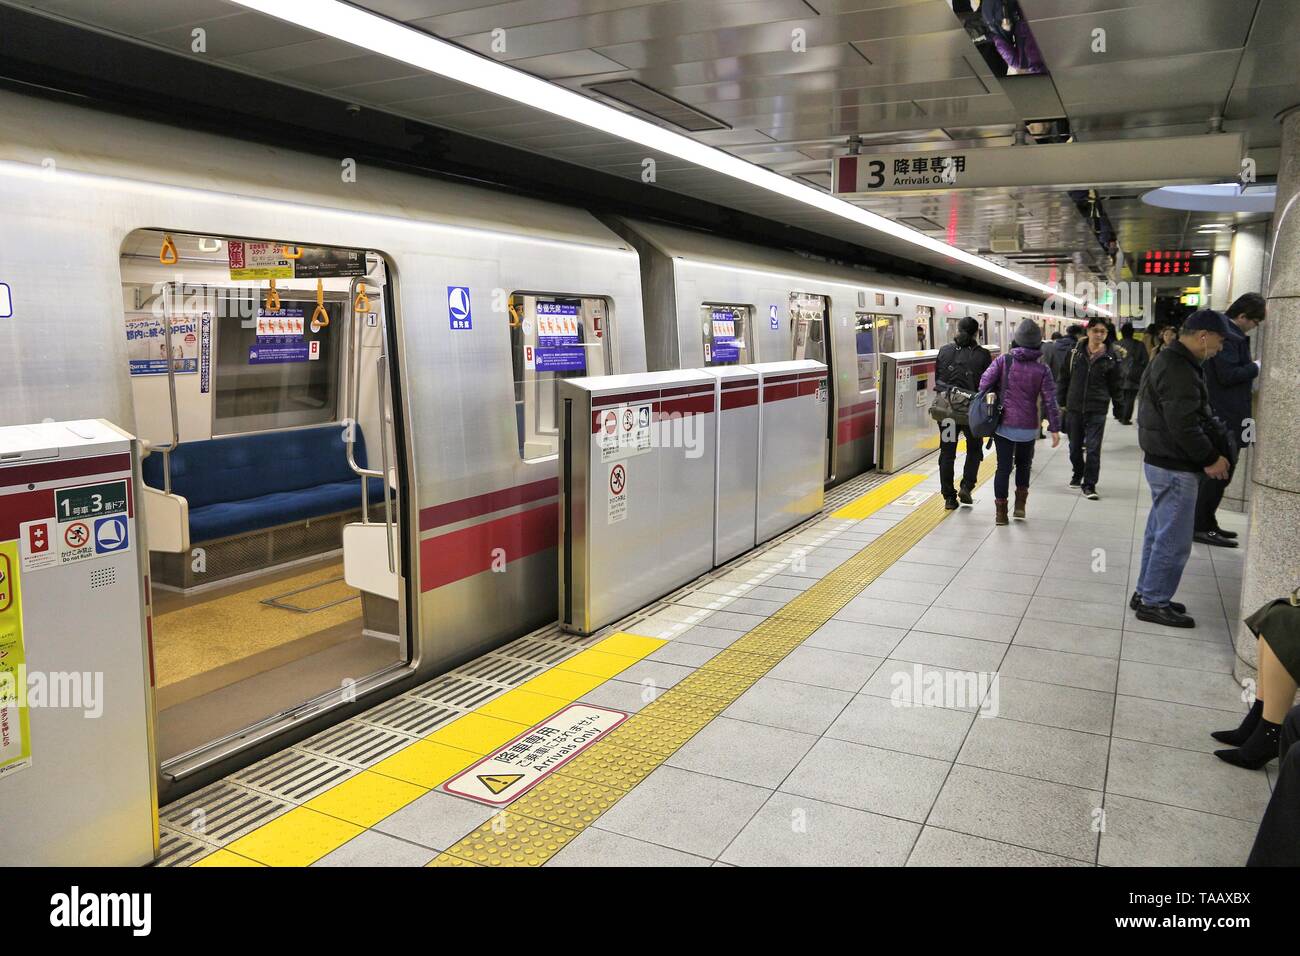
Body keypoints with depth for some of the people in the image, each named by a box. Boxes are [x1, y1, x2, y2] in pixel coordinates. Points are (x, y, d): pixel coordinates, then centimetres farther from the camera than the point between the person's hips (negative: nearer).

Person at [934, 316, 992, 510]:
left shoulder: (944, 351, 2)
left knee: (947, 453, 9)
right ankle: (966, 487, 5)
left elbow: (937, 379, 7)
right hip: (972, 410, -2)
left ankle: (949, 497, 9)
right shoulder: (983, 355, -6)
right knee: (974, 449, 20)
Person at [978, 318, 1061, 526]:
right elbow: (1050, 401, -5)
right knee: (1023, 464, 22)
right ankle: (1020, 505, 19)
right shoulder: (1042, 370, -6)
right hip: (1028, 428, 0)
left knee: (1003, 467, 7)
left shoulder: (1003, 361, -7)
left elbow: (984, 384, -10)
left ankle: (1001, 512, 8)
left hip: (1003, 424, 0)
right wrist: (1055, 428, 2)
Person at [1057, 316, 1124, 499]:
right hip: (1074, 407, 2)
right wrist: (1061, 401, 5)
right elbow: (1064, 378, 5)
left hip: (1097, 410, -2)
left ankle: (1089, 484, 6)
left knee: (1093, 448, -4)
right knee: (1075, 446, 15)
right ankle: (1078, 474, 38)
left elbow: (1116, 384, 3)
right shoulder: (1075, 352, -1)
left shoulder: (1111, 357, -4)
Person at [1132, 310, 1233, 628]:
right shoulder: (1179, 371, -21)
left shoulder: (1169, 361, 13)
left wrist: (1209, 452, 13)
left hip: (1162, 461, 11)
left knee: (1159, 532, 18)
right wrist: (1211, 458, -14)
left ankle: (1146, 593, 27)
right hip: (1174, 468, -11)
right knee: (1173, 541, -2)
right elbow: (1184, 426, -25)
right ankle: (1154, 603, 8)